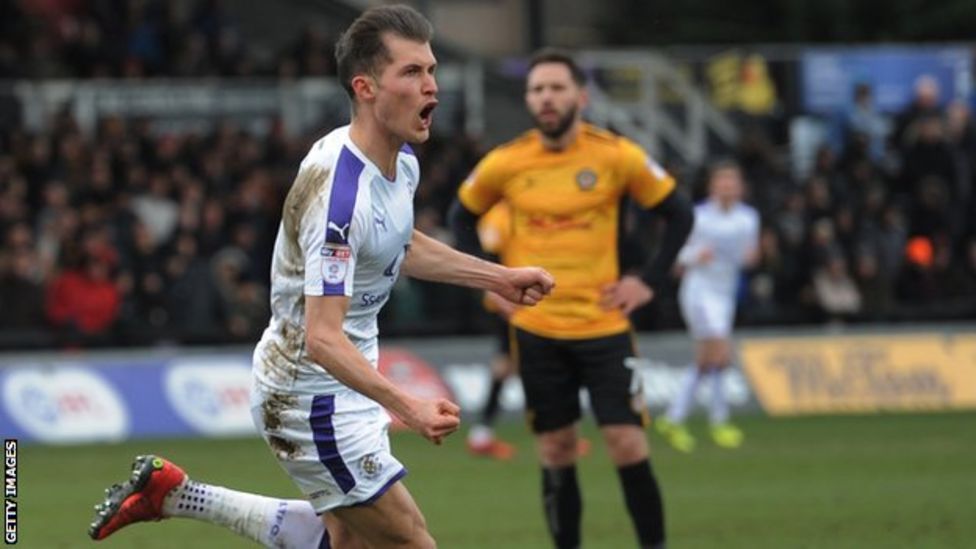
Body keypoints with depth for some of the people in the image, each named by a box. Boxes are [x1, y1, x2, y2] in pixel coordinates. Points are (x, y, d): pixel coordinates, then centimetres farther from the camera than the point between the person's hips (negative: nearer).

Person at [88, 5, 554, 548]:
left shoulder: (402, 162, 0)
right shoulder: (338, 192, -30)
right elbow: (322, 339, -35)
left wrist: (500, 277, 19)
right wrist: (409, 407, -45)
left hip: (343, 389, 10)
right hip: (313, 397, -10)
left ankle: (173, 492, 25)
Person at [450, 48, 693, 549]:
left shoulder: (616, 156, -6)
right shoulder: (504, 164, -2)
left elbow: (679, 214, 5)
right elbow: (462, 216, 16)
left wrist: (648, 281, -2)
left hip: (602, 324, -1)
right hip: (536, 332, 1)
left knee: (628, 446, -6)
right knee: (556, 454, 5)